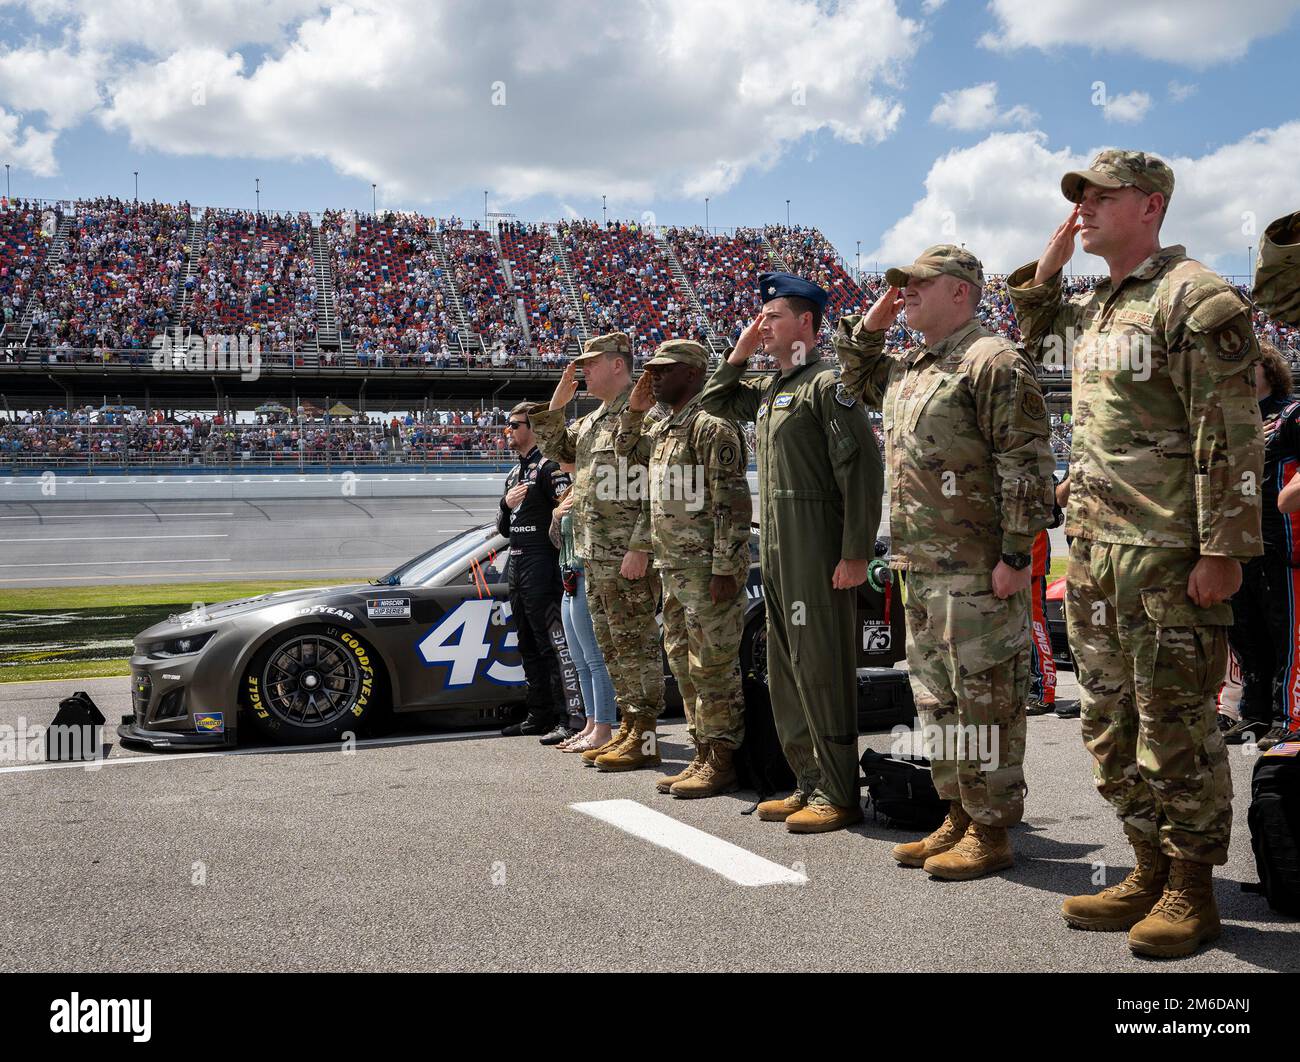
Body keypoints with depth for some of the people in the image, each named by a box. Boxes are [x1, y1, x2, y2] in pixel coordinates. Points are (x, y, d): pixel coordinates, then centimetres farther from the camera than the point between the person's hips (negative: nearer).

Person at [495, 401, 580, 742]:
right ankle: (539, 716, 19)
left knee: (553, 642, -14)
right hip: (517, 566, 10)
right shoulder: (514, 473, 22)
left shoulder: (548, 466, -7)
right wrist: (506, 504, 2)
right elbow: (503, 529, 22)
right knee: (529, 646, 12)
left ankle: (568, 717, -15)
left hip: (541, 564, -10)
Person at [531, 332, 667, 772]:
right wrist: (558, 400, 14)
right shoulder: (594, 419, 18)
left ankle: (645, 740, 0)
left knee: (635, 645, -5)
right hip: (595, 555, 10)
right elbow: (555, 447, 28)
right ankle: (628, 728, 22)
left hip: (627, 557, -10)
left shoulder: (643, 416, -12)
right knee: (612, 647, 14)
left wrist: (640, 548, -23)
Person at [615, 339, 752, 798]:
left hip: (707, 568, -10)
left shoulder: (712, 426, -12)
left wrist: (725, 569, -22)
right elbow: (623, 453, 35)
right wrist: (633, 411, 17)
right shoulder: (662, 429, 17)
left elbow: (732, 502, -17)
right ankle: (703, 756, 21)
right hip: (673, 568, 10)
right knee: (684, 665, 13)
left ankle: (723, 763, 3)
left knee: (712, 666, -5)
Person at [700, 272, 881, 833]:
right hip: (776, 548, 10)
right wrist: (740, 351, 16)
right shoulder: (768, 388, 17)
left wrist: (856, 553, -21)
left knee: (821, 667, -6)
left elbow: (862, 468, -17)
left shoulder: (826, 382, -11)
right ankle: (809, 784, 22)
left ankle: (838, 795, 2)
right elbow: (714, 402, 32)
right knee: (785, 670, 13)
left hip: (817, 549, -10)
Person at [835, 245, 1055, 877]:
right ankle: (959, 816, 26)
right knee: (935, 697, 14)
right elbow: (858, 381, 38)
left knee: (984, 698, -2)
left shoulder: (994, 361, -11)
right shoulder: (908, 369, 17)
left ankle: (991, 832, 6)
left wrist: (1015, 555, -20)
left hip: (977, 570, -9)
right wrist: (869, 325, 19)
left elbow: (1028, 465, -16)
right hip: (918, 565, 10)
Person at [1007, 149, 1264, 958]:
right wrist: (1048, 265, 18)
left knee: (1175, 726, -1)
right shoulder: (1093, 309, 15)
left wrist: (1222, 550, -19)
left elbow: (1230, 437, -14)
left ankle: (1192, 890, 13)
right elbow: (1035, 337, 36)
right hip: (1094, 550, 9)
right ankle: (1151, 870, 26)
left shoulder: (1197, 299, -9)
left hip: (1169, 556, -9)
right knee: (1111, 724, 14)